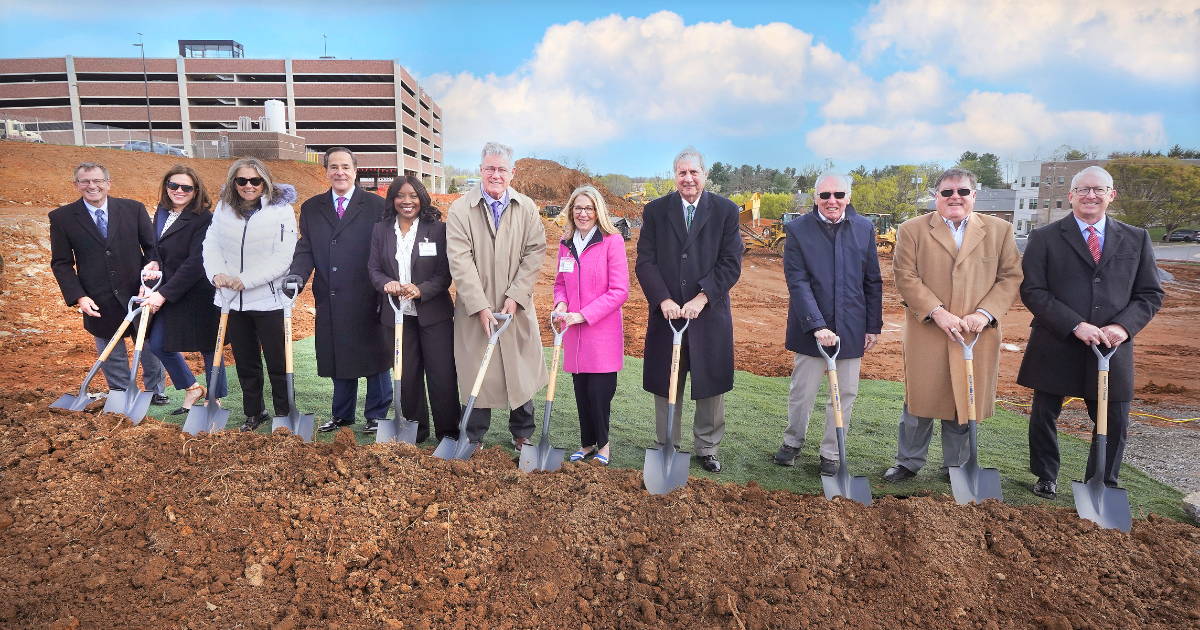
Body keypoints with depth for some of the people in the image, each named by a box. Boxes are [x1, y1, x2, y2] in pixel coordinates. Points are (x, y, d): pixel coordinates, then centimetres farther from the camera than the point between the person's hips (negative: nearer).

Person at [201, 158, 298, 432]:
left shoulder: (281, 209, -8)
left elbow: (283, 257, -14)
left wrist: (247, 279, -18)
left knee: (277, 361, 1)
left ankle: (284, 415, 14)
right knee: (245, 362, 16)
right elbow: (211, 244, 8)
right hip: (232, 300, 5)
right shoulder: (223, 208, 7)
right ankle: (254, 413, 31)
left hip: (269, 299, -5)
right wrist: (216, 272, -10)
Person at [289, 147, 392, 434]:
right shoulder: (311, 208, 12)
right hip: (330, 301, 4)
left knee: (375, 356, 6)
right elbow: (305, 250, 7)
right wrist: (297, 276, -12)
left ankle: (376, 415, 21)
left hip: (368, 299, -4)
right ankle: (342, 415, 29)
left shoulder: (376, 205, 0)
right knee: (338, 358, 14)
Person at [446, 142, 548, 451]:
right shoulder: (460, 210, -5)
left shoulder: (527, 208, 3)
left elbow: (535, 252, -1)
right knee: (476, 373, 6)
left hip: (516, 307, 2)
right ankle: (473, 438, 22)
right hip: (475, 308, -2)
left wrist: (515, 295, -11)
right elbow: (460, 262, -10)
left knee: (520, 371, 9)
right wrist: (480, 306, -16)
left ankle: (522, 434, 26)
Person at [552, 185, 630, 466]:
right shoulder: (566, 243, 9)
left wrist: (583, 315, -16)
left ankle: (602, 444, 19)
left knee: (599, 391, -2)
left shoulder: (612, 241, -8)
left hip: (603, 330, -5)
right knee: (581, 391, 11)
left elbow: (619, 291, -12)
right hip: (574, 331, 5)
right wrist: (561, 303, -4)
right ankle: (588, 443, 27)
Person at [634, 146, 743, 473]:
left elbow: (731, 264, -5)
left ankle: (707, 448, 28)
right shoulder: (655, 210, 3)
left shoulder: (726, 211, 1)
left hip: (710, 313, 0)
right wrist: (663, 300, -16)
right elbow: (645, 262, -2)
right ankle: (666, 446, 27)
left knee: (710, 384, 9)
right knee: (665, 384, 10)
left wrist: (702, 298, -17)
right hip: (666, 311, 1)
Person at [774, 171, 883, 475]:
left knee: (846, 393, 9)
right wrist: (817, 326, -20)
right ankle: (793, 441, 33)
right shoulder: (798, 230, -6)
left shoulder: (864, 228, 3)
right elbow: (797, 282, -12)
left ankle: (831, 454, 26)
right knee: (802, 391, 8)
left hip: (851, 328, 3)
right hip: (810, 327, -2)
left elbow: (873, 281, 7)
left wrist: (873, 326, 5)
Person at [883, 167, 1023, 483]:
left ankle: (956, 466, 27)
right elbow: (905, 277, -5)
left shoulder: (1000, 230, 8)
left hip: (978, 336, 2)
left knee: (964, 403, 10)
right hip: (926, 335, -2)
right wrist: (937, 312, -15)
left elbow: (1011, 277, 4)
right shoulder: (912, 230, 1)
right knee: (919, 401, 7)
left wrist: (984, 313, -11)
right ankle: (908, 463, 22)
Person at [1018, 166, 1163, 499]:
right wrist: (1075, 325, -18)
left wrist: (1124, 325, -12)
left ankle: (1102, 487, 28)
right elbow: (1032, 291, -8)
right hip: (1055, 347, -2)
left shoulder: (1136, 239, 9)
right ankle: (1046, 478, 32)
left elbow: (1151, 294, 7)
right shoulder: (1045, 238, -1)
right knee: (1044, 416, 10)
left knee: (1114, 422, 7)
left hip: (1113, 348, 2)